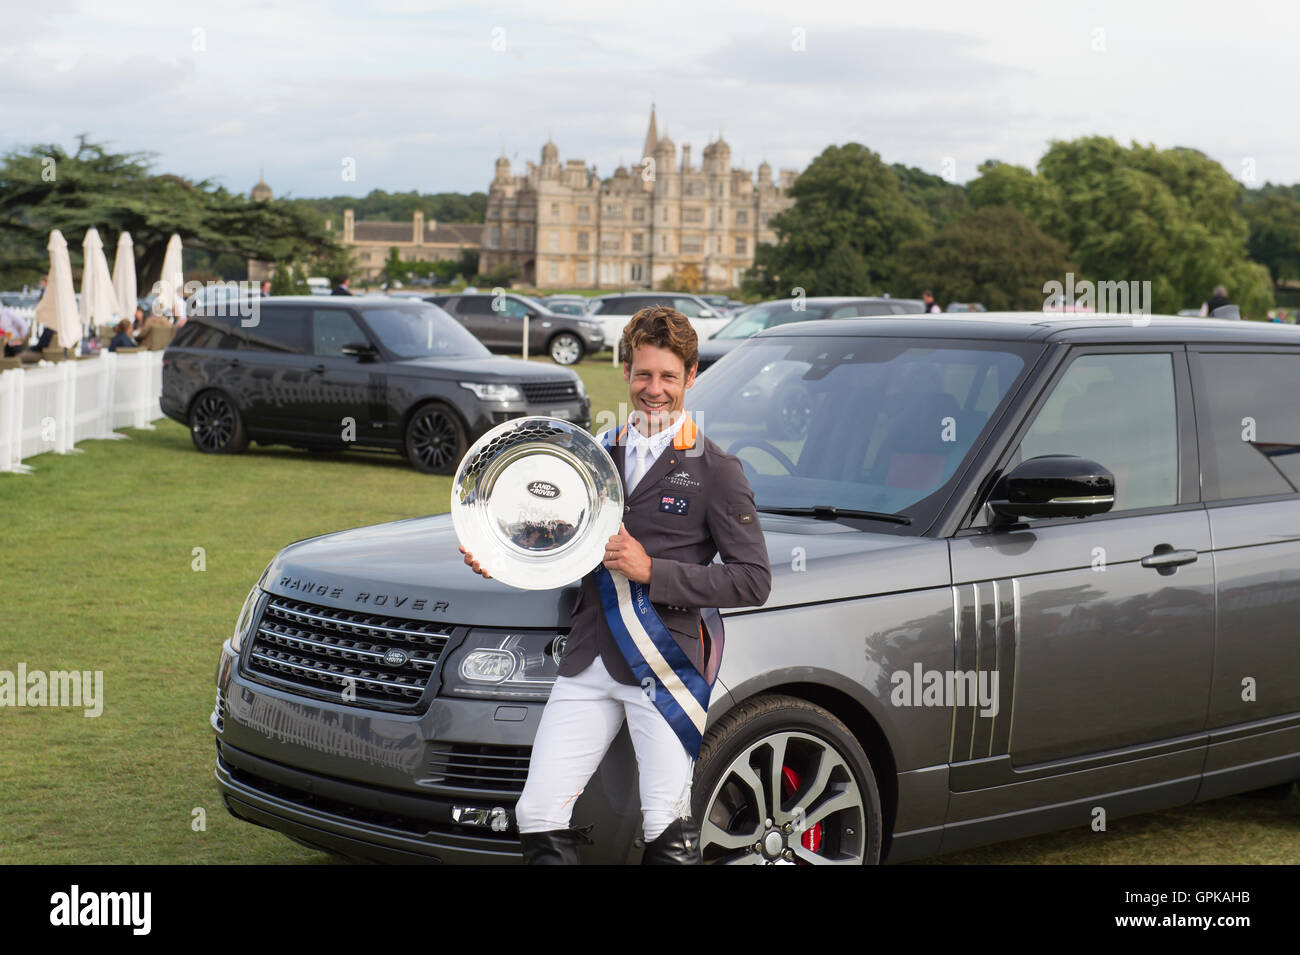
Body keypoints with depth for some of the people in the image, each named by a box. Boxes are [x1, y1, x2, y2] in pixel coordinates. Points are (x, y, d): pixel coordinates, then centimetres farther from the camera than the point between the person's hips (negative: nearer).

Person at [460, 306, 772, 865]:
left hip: (666, 667, -4)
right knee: (539, 816, -3)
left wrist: (652, 571, -14)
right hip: (588, 662, 4)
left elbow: (753, 581, -6)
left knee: (667, 829, -5)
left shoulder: (715, 472, 0)